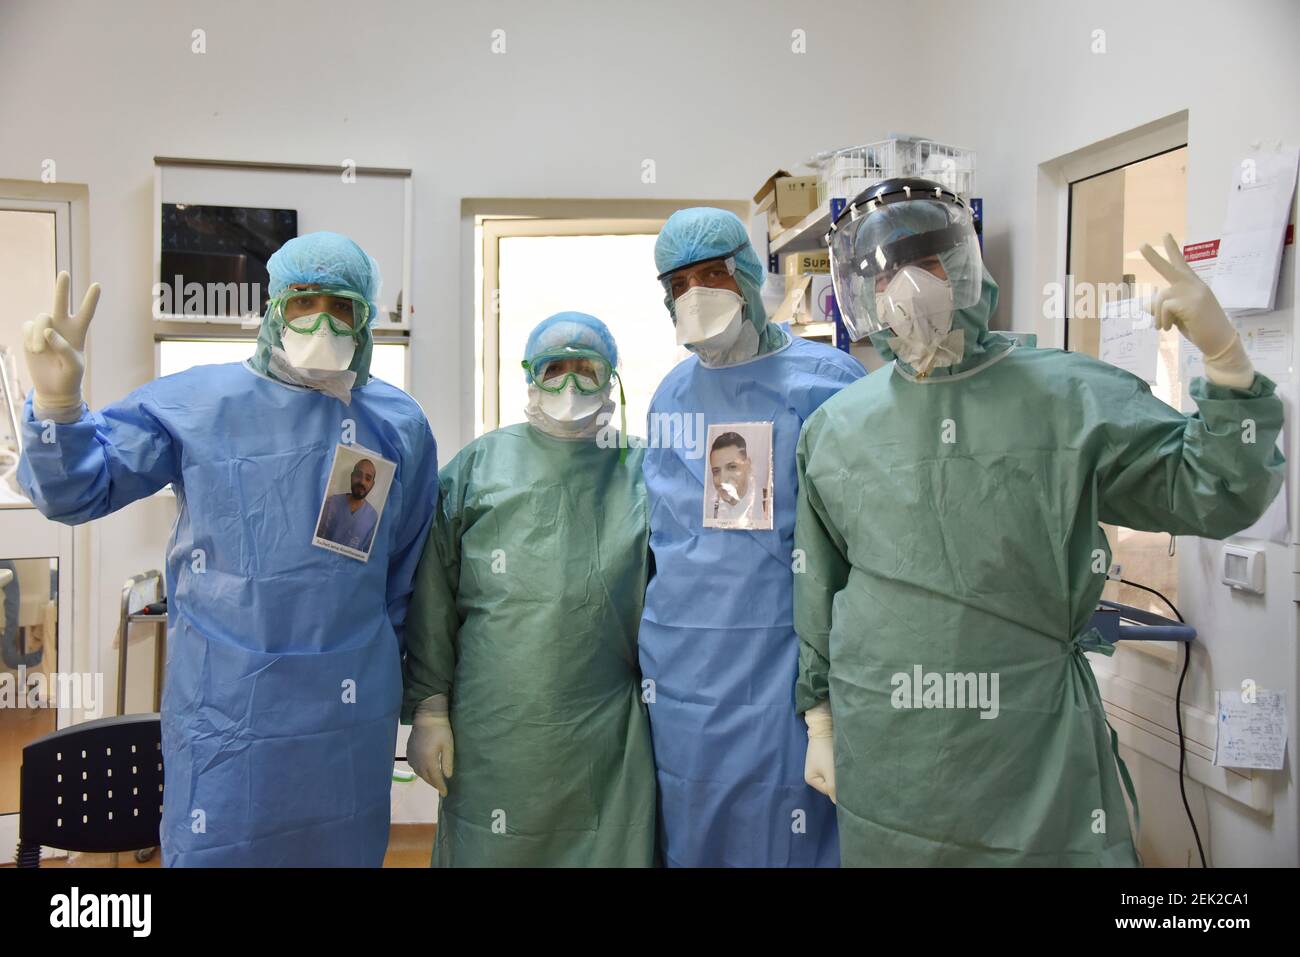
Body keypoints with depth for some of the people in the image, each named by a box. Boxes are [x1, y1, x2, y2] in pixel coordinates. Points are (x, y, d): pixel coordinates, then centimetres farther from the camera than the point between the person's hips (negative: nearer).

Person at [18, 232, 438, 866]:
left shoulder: (399, 426, 2)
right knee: (214, 850, 10)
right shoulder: (195, 402, -4)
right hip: (226, 705, -2)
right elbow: (76, 491, -4)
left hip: (350, 714, 3)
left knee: (344, 850, 19)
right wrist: (57, 402, -23)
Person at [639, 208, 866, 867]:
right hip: (682, 665, 5)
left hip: (782, 662, -4)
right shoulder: (671, 394, 11)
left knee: (788, 832, 4)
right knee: (689, 835, 15)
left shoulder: (824, 380, -5)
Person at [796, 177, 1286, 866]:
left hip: (1037, 753, -1)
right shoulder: (834, 428, 3)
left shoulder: (1072, 397, -3)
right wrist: (821, 720, 13)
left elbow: (1212, 495, -4)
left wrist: (1224, 353, -16)